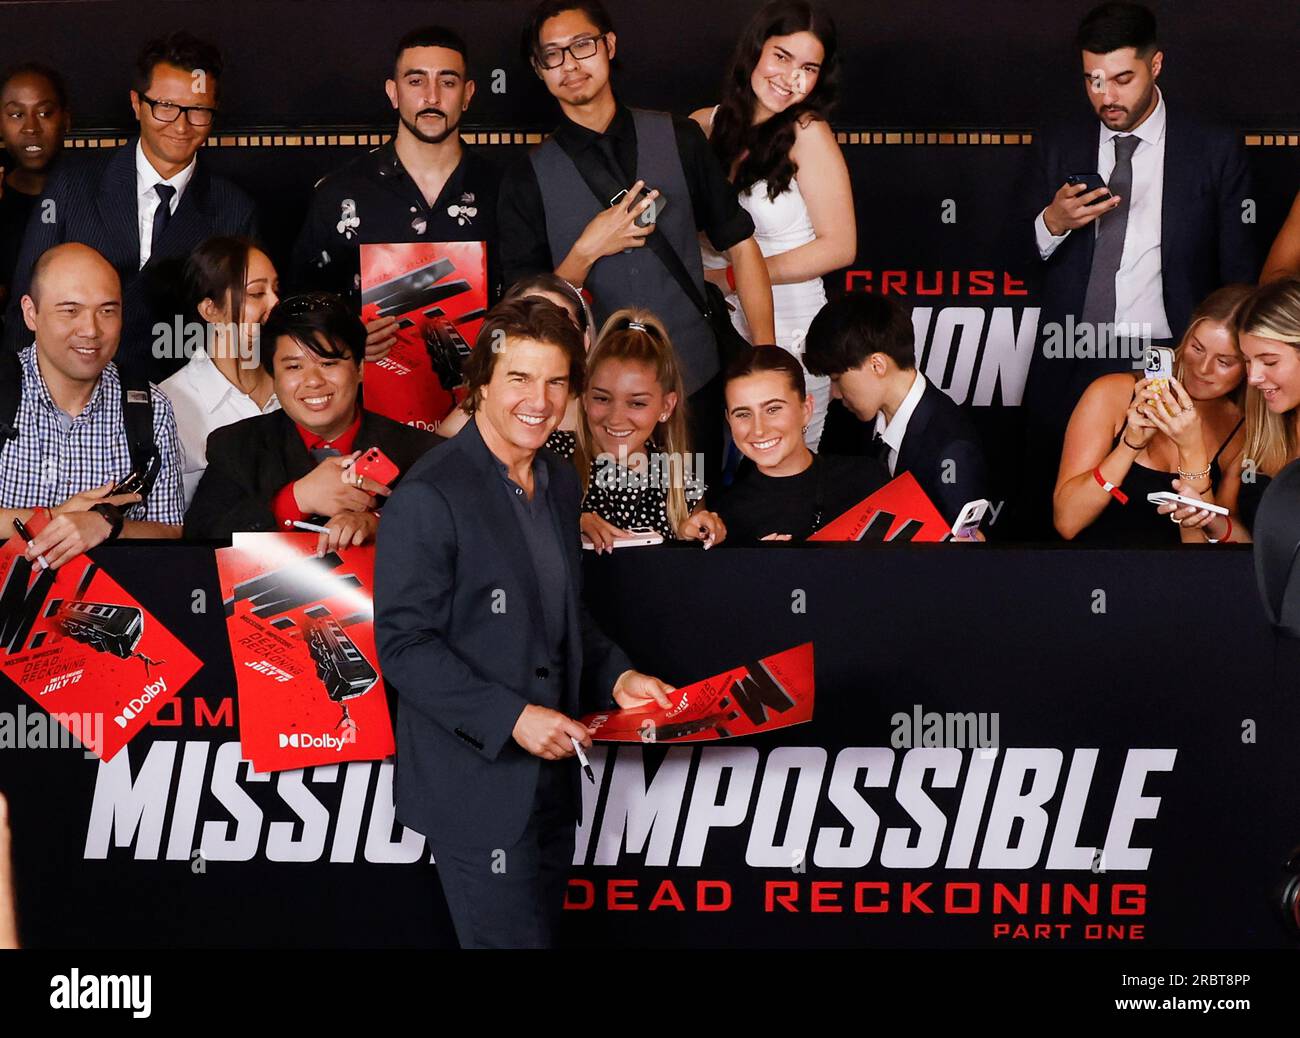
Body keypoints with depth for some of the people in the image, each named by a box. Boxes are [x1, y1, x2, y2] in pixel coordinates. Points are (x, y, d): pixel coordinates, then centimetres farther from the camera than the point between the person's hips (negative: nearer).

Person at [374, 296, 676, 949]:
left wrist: (617, 677, 3)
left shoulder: (561, 484, 11)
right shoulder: (429, 497, -16)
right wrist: (512, 717, -23)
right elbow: (403, 646, -17)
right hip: (475, 786, -8)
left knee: (540, 931, 15)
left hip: (551, 771, 8)